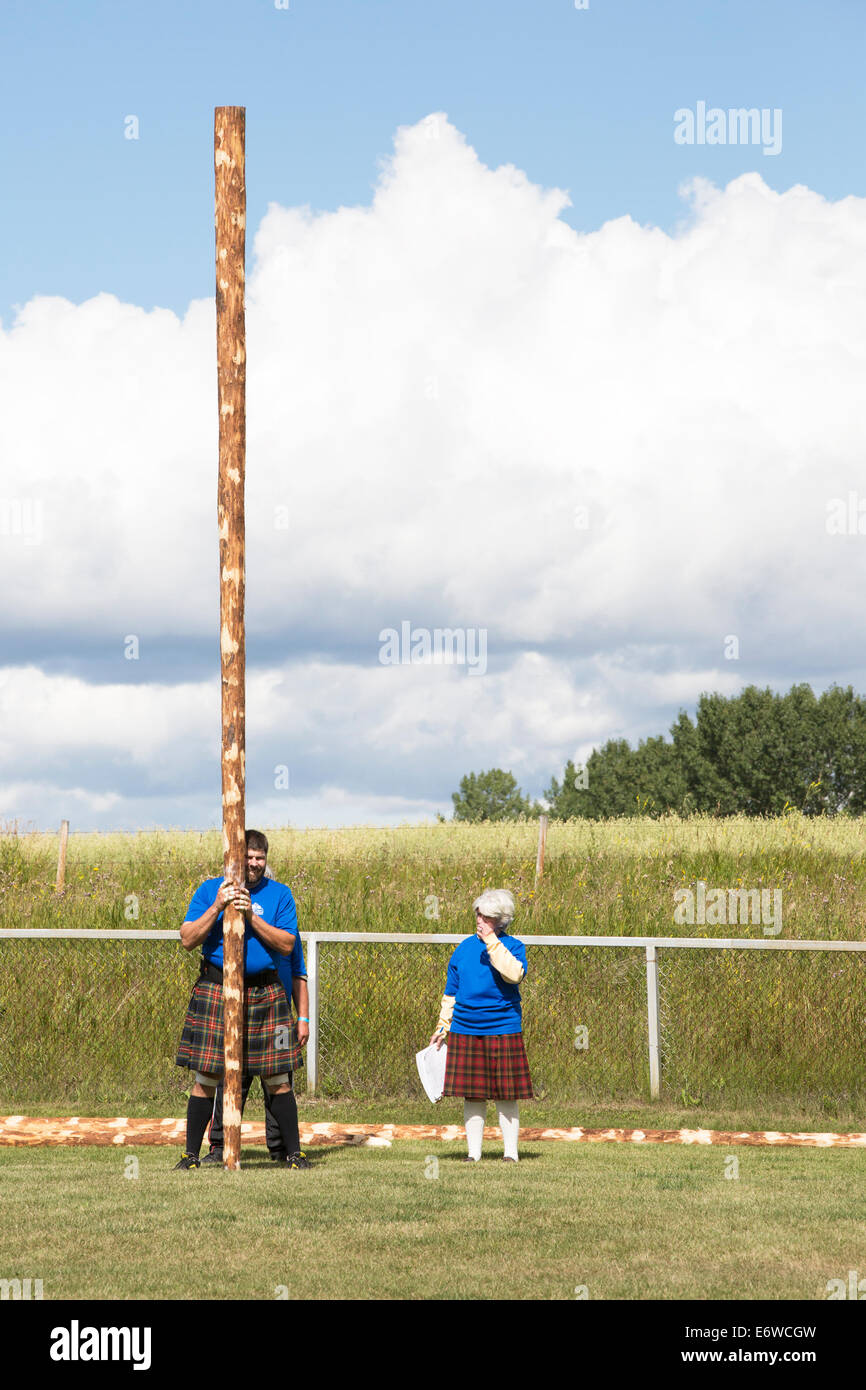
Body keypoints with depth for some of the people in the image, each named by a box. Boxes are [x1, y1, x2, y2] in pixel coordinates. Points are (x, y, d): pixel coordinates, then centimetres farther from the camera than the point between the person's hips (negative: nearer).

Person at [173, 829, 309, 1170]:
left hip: (265, 993, 1)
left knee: (278, 1078, 1)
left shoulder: (279, 894, 7)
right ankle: (191, 1154, 8)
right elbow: (188, 939, -2)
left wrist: (251, 916, -12)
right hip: (215, 989, -1)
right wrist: (218, 907, -13)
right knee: (206, 1078, -1)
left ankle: (294, 1152, 11)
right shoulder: (210, 890, 6)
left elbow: (287, 944, -2)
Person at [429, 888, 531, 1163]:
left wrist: (491, 941, -19)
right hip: (465, 1031, 3)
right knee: (472, 1095, 5)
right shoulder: (464, 949, 10)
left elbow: (515, 974, -23)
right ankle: (473, 1151, 12)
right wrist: (442, 1029, 13)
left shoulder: (512, 946, 0)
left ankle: (511, 1152, 7)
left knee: (505, 1094, 0)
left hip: (502, 1030, -3)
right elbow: (451, 993, 16)